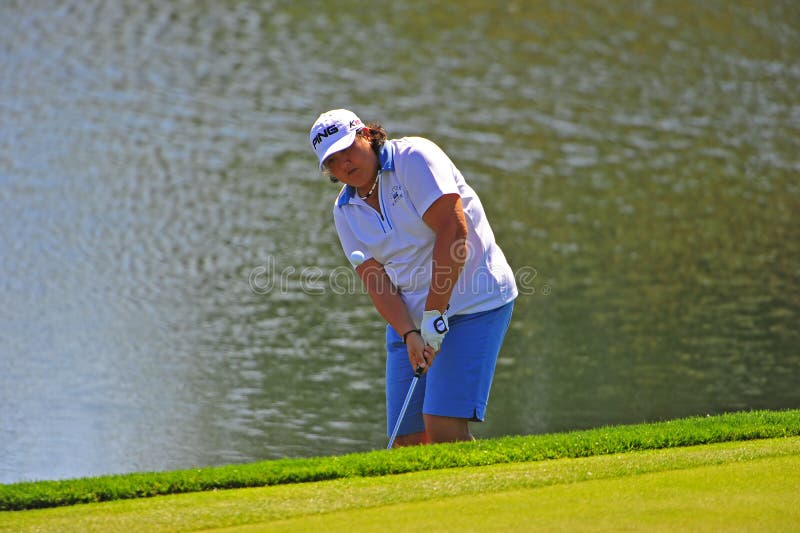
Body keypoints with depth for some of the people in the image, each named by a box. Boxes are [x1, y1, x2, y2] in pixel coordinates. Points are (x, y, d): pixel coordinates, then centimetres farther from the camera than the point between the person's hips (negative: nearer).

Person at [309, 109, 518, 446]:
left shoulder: (413, 158, -11)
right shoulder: (345, 212, 7)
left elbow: (453, 228, -20)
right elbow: (375, 280, -1)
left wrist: (435, 315, -22)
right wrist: (409, 334, -19)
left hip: (473, 302, -7)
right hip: (410, 317, 7)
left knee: (444, 429, -20)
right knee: (408, 440, -1)